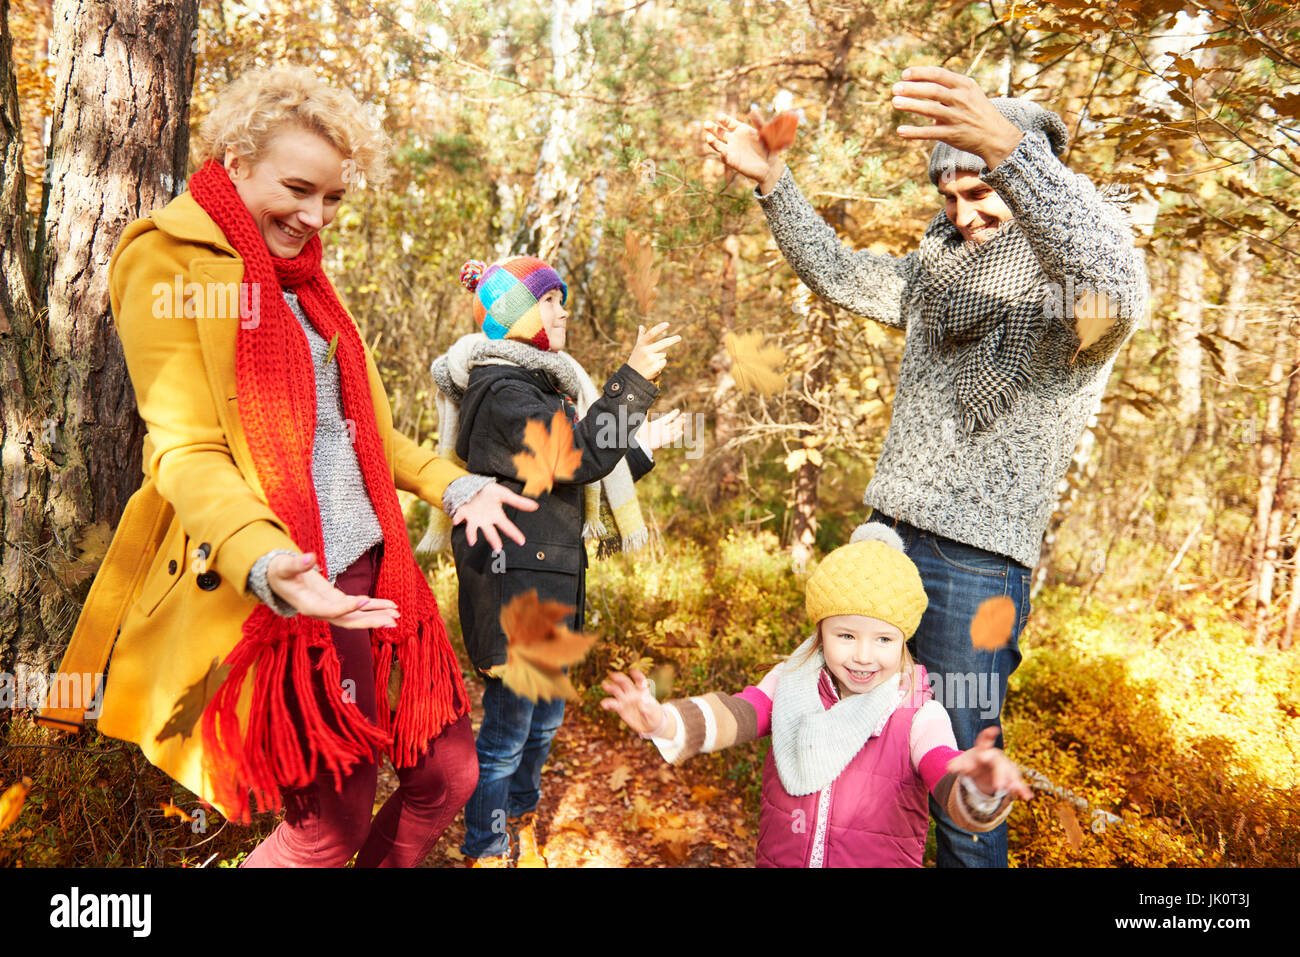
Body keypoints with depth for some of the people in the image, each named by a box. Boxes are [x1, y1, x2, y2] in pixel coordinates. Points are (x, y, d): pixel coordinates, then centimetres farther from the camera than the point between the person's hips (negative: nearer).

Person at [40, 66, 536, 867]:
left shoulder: (303, 275, 17)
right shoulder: (168, 259, -7)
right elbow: (185, 449, -15)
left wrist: (454, 487, 12)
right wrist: (264, 562, -32)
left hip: (372, 571, 8)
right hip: (283, 597, -7)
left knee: (448, 776, 11)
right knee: (330, 830, 3)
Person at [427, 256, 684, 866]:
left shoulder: (544, 387, 17)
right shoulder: (502, 391, -16)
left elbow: (577, 481, 21)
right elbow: (579, 456, -27)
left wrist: (642, 447, 19)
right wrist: (633, 381, -28)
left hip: (550, 574, 11)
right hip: (513, 576, -10)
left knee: (543, 718, 22)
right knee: (507, 729, 1)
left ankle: (521, 837, 40)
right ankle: (486, 853, 18)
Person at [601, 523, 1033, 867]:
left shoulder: (918, 715, -9)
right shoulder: (791, 684, -1)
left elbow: (956, 797, -21)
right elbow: (731, 716, -16)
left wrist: (982, 789, -45)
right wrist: (665, 722, -35)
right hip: (777, 859, 2)